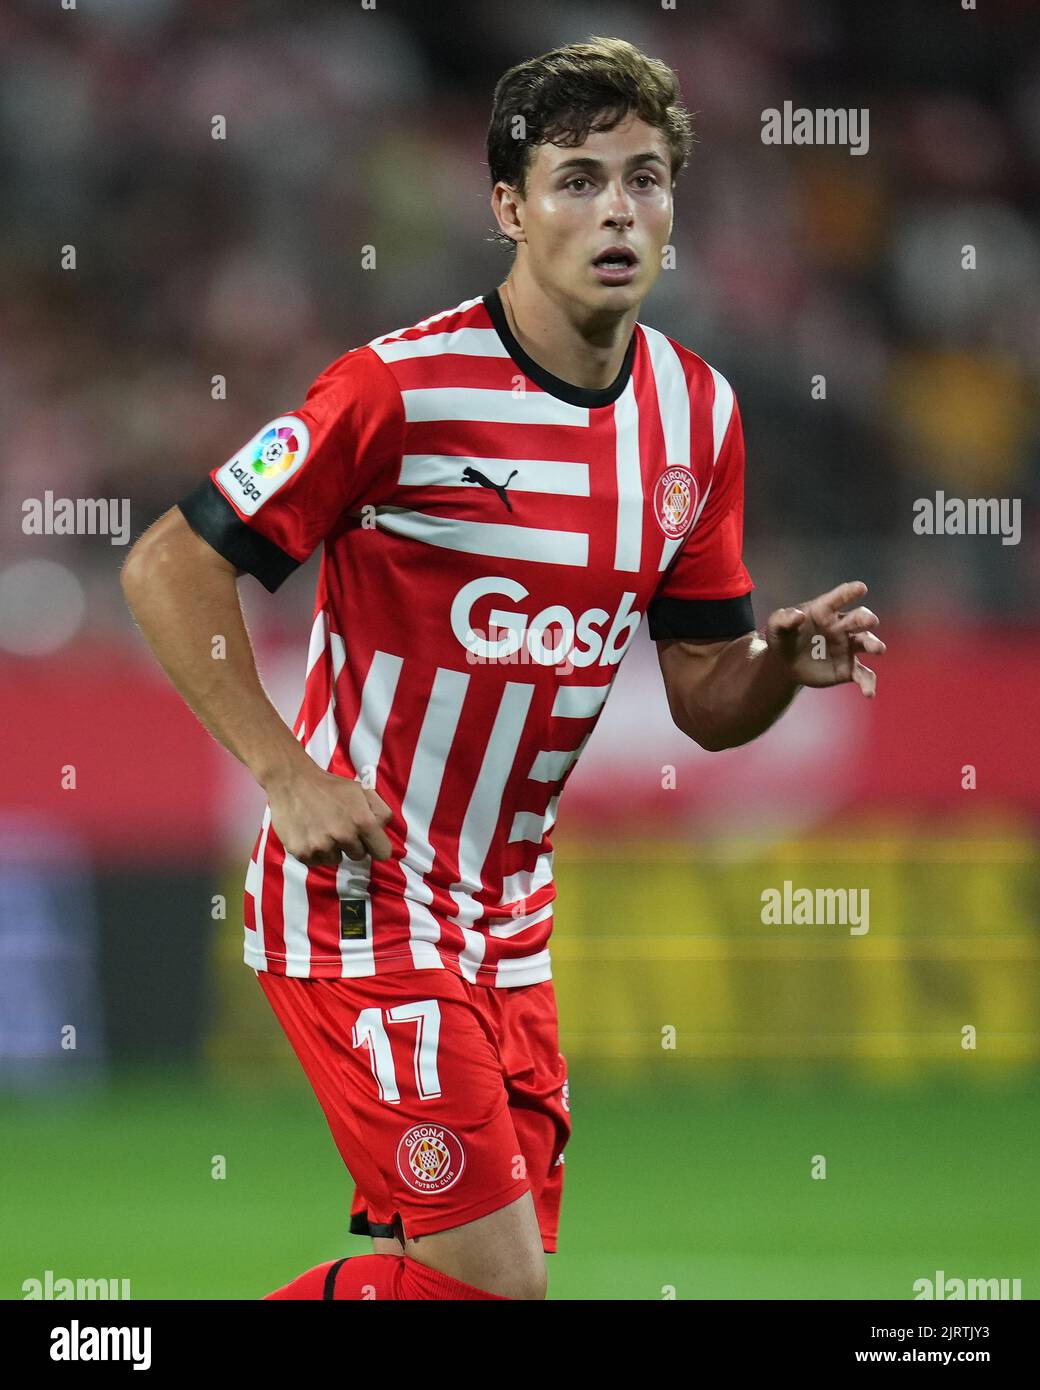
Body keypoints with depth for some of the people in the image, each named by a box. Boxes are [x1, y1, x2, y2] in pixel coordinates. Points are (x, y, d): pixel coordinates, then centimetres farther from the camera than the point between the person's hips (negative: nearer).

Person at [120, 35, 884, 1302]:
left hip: (508, 913, 7)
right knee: (491, 1279, -14)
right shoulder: (401, 388, -16)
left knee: (505, 1265, 8)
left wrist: (788, 658, -11)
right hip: (361, 899, -7)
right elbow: (167, 569, -13)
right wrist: (286, 775, -19)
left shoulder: (697, 412, 4)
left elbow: (705, 699, 11)